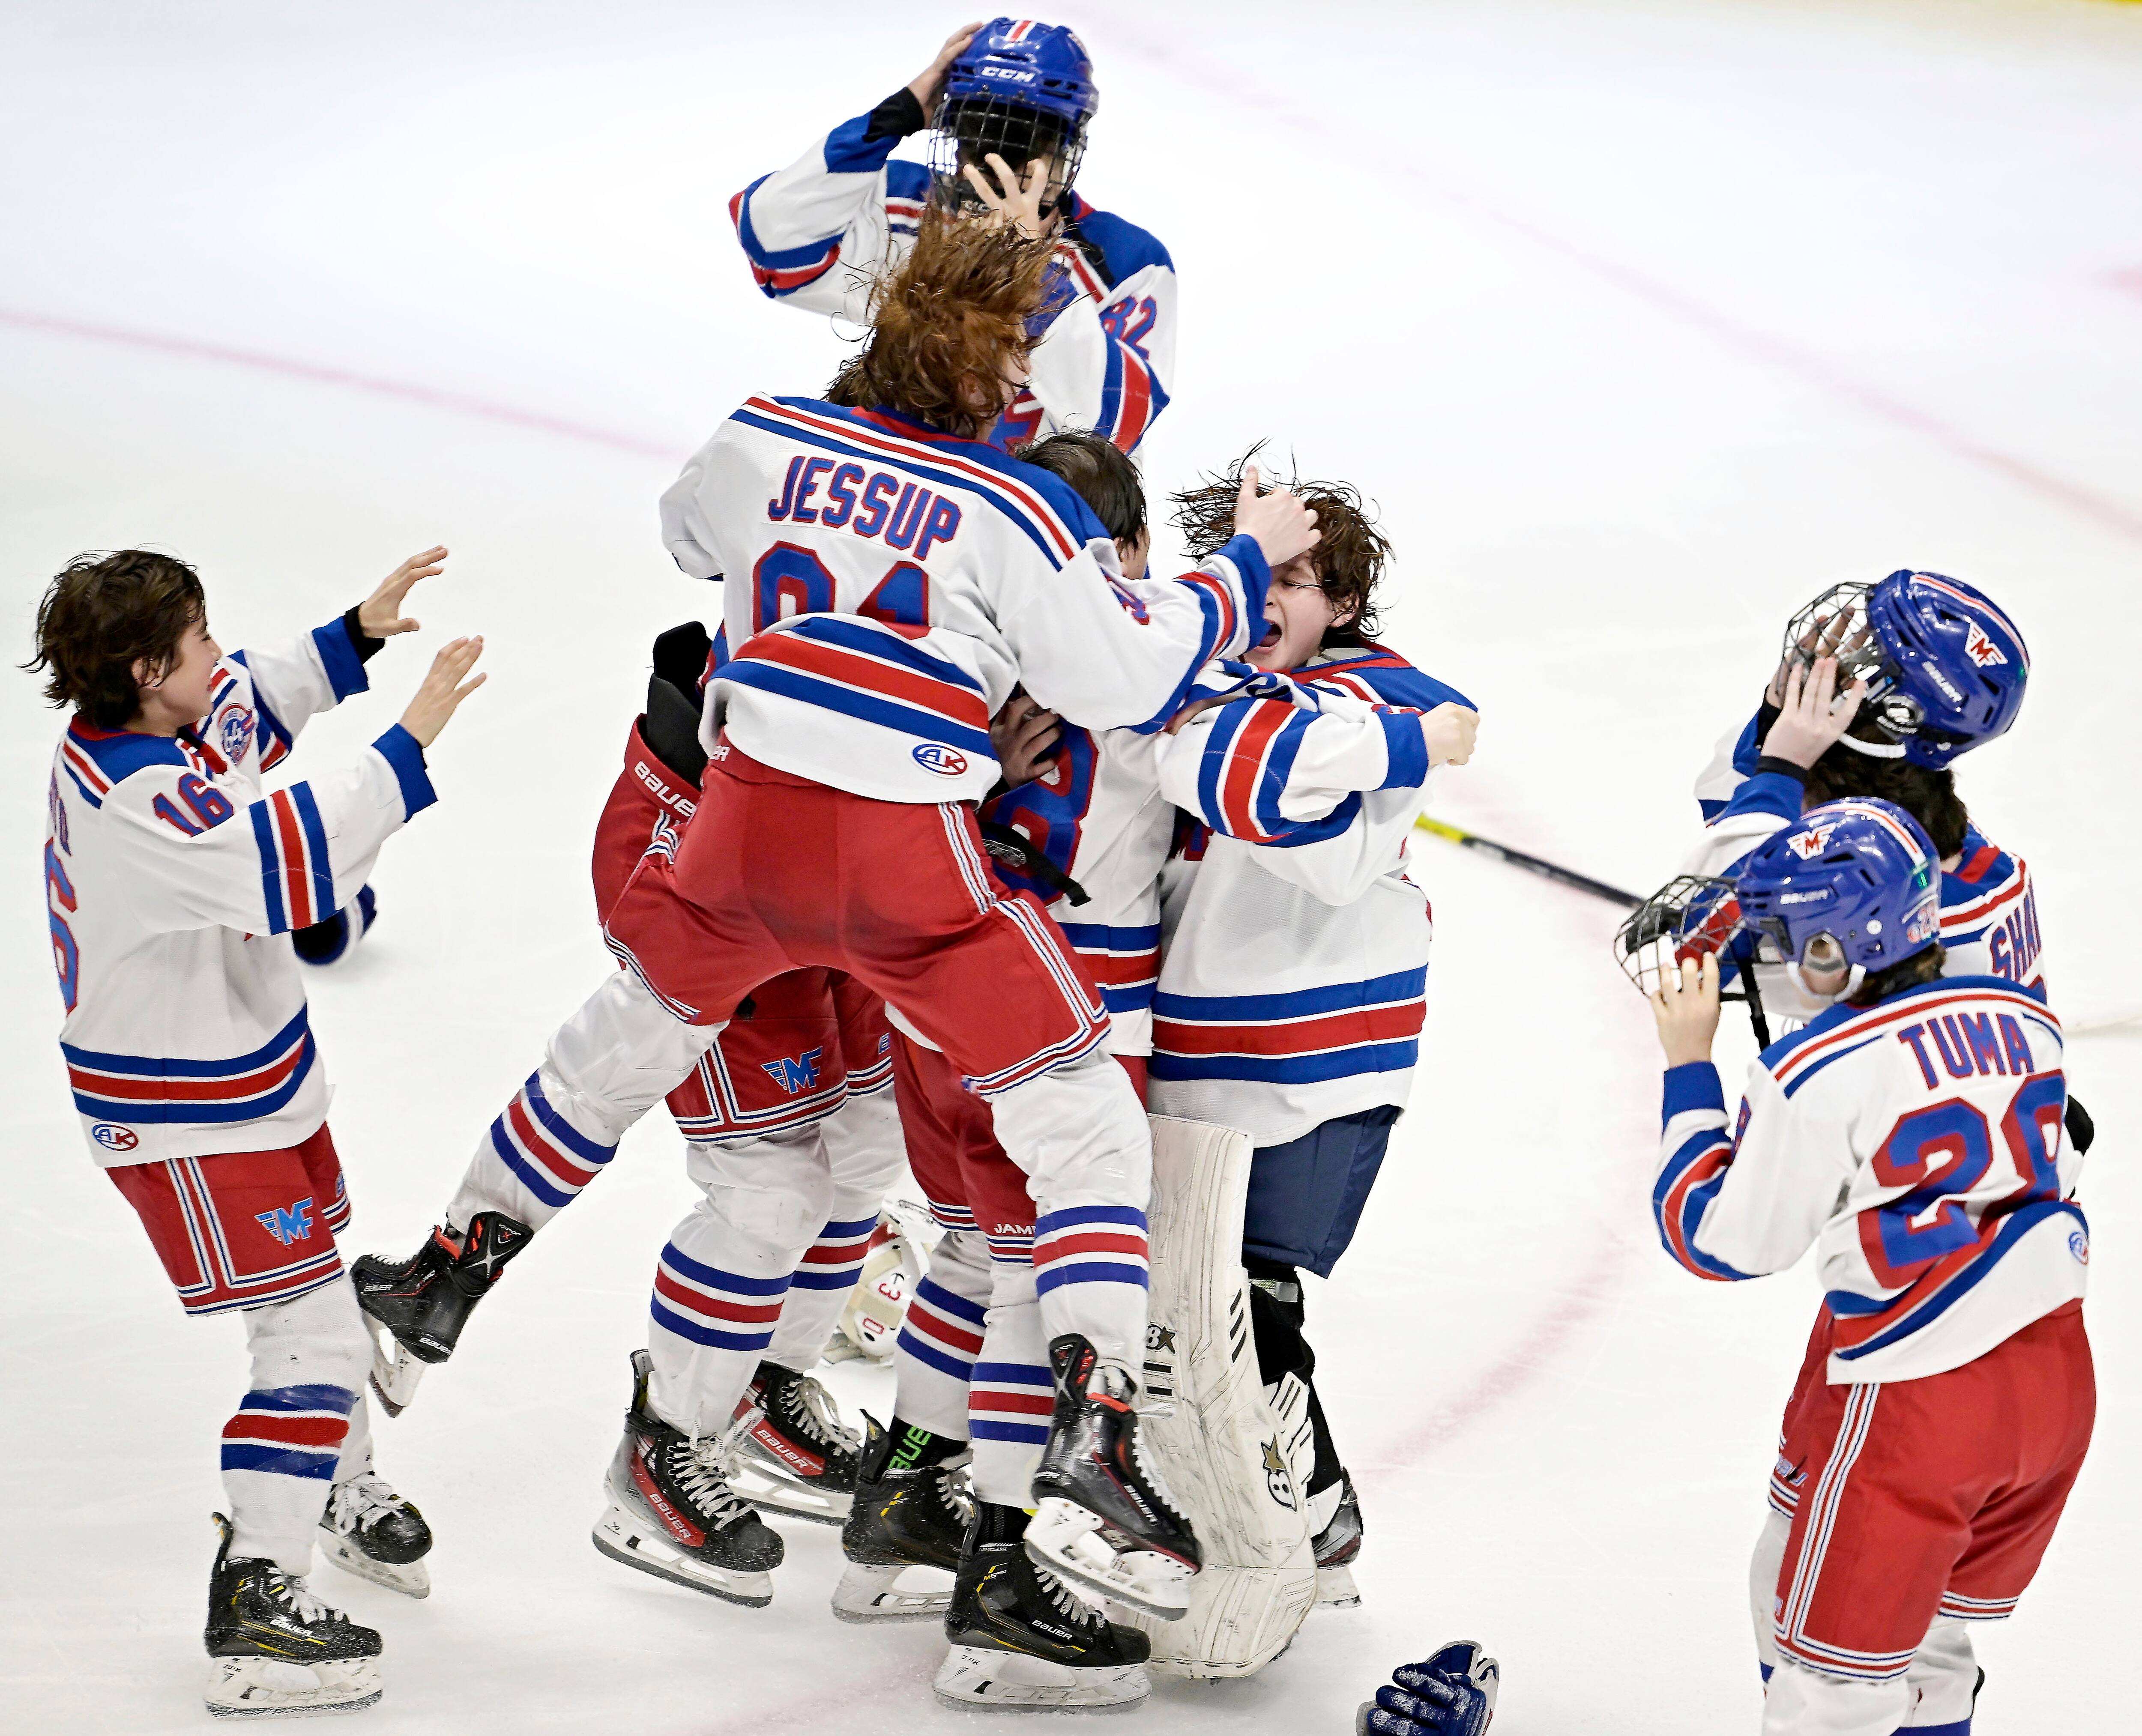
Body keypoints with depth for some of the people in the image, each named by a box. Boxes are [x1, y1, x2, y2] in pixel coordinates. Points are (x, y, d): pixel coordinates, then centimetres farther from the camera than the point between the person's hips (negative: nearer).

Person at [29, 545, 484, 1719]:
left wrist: (359, 633, 9)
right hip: (186, 1116, -10)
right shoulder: (131, 798, -32)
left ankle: (342, 1490, 52)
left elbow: (256, 704, 20)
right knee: (308, 1334, -12)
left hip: (255, 1073, 10)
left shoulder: (170, 725, -3)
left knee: (316, 1270, 28)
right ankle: (254, 1602, -12)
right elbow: (286, 861, -43)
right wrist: (408, 743, -40)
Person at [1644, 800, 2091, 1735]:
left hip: (1916, 1403, -7)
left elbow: (1716, 1236, -6)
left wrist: (1689, 1062, 0)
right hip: (2059, 1376, 7)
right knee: (1930, 1636, 24)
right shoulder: (2022, 1019, 4)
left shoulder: (1817, 1073, -16)